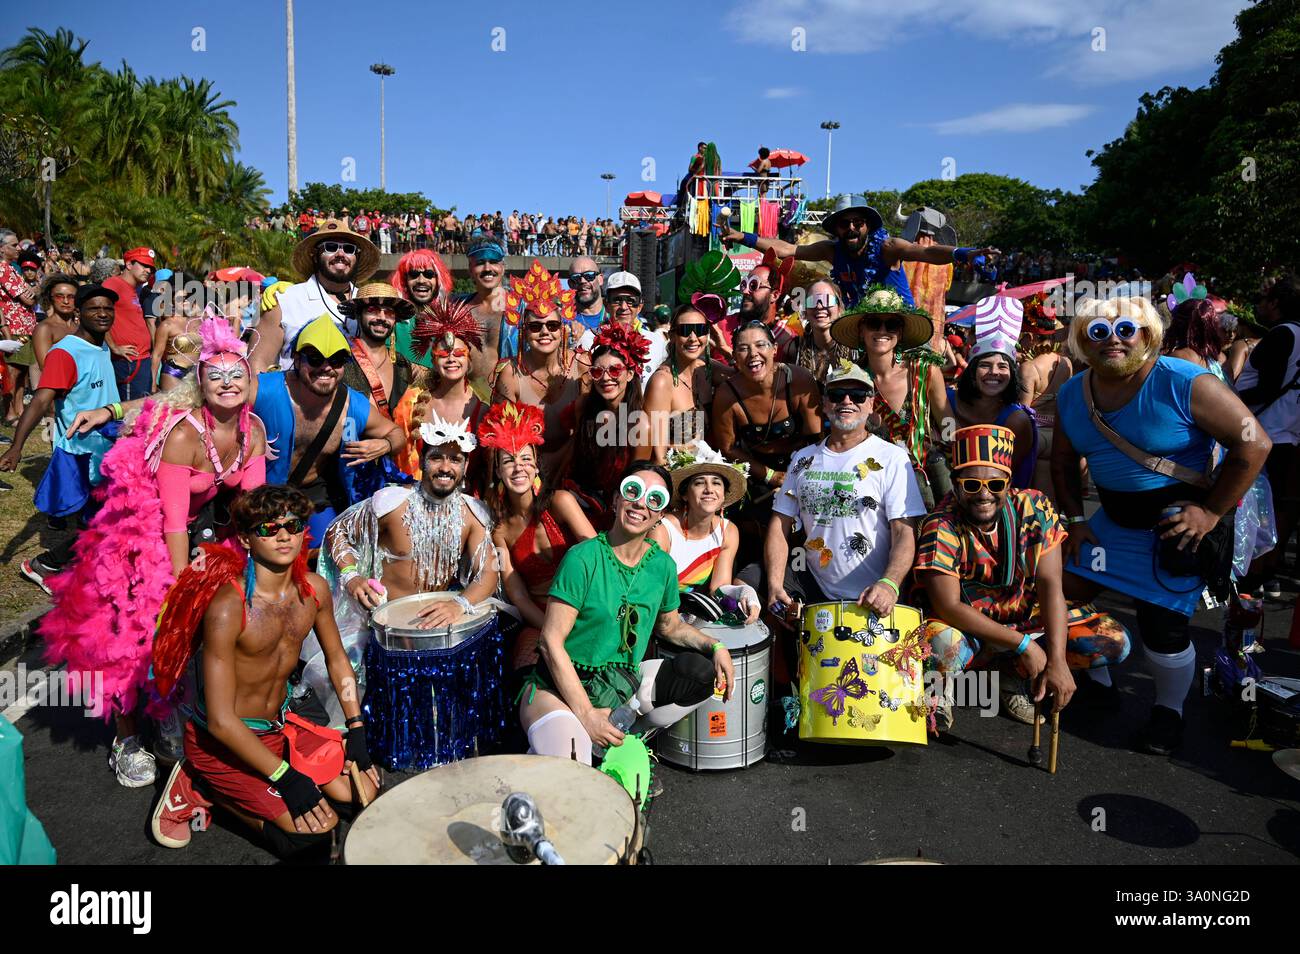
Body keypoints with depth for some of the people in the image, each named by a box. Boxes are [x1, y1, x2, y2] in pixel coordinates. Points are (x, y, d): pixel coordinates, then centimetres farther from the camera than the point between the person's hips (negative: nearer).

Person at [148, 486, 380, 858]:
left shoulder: (314, 590, -7)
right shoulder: (228, 606, -27)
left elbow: (337, 659, 10)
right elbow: (221, 720, -25)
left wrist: (356, 731, 2)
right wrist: (286, 778, -23)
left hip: (281, 726, 7)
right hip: (223, 741, -7)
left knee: (362, 791, 0)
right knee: (319, 826, -15)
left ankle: (245, 789, 15)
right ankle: (200, 788, 4)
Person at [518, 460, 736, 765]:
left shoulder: (662, 565, 1)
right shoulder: (584, 557, -16)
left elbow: (669, 626, 19)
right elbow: (551, 641, -18)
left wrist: (715, 647, 0)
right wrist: (586, 715, -22)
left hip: (625, 682, 7)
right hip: (562, 683, -6)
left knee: (706, 673, -9)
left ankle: (622, 734, 1)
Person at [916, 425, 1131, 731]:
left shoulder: (1033, 508, -13)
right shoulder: (941, 527, -24)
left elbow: (1050, 584, -16)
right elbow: (947, 606, -26)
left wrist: (1056, 661, -25)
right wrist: (1023, 644, -27)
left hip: (1028, 617, 5)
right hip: (968, 627, -5)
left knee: (1116, 643, -10)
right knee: (942, 647, -39)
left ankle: (1012, 672, 4)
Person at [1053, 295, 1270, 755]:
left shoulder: (1185, 384, -19)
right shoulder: (1072, 395, -1)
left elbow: (1254, 442, -17)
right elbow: (1063, 462, 11)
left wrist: (1212, 513, -17)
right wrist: (1076, 520, 3)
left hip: (1176, 521, -5)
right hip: (1113, 519, 6)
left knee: (1163, 626, -2)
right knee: (1066, 591, 5)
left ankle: (1168, 710, 27)